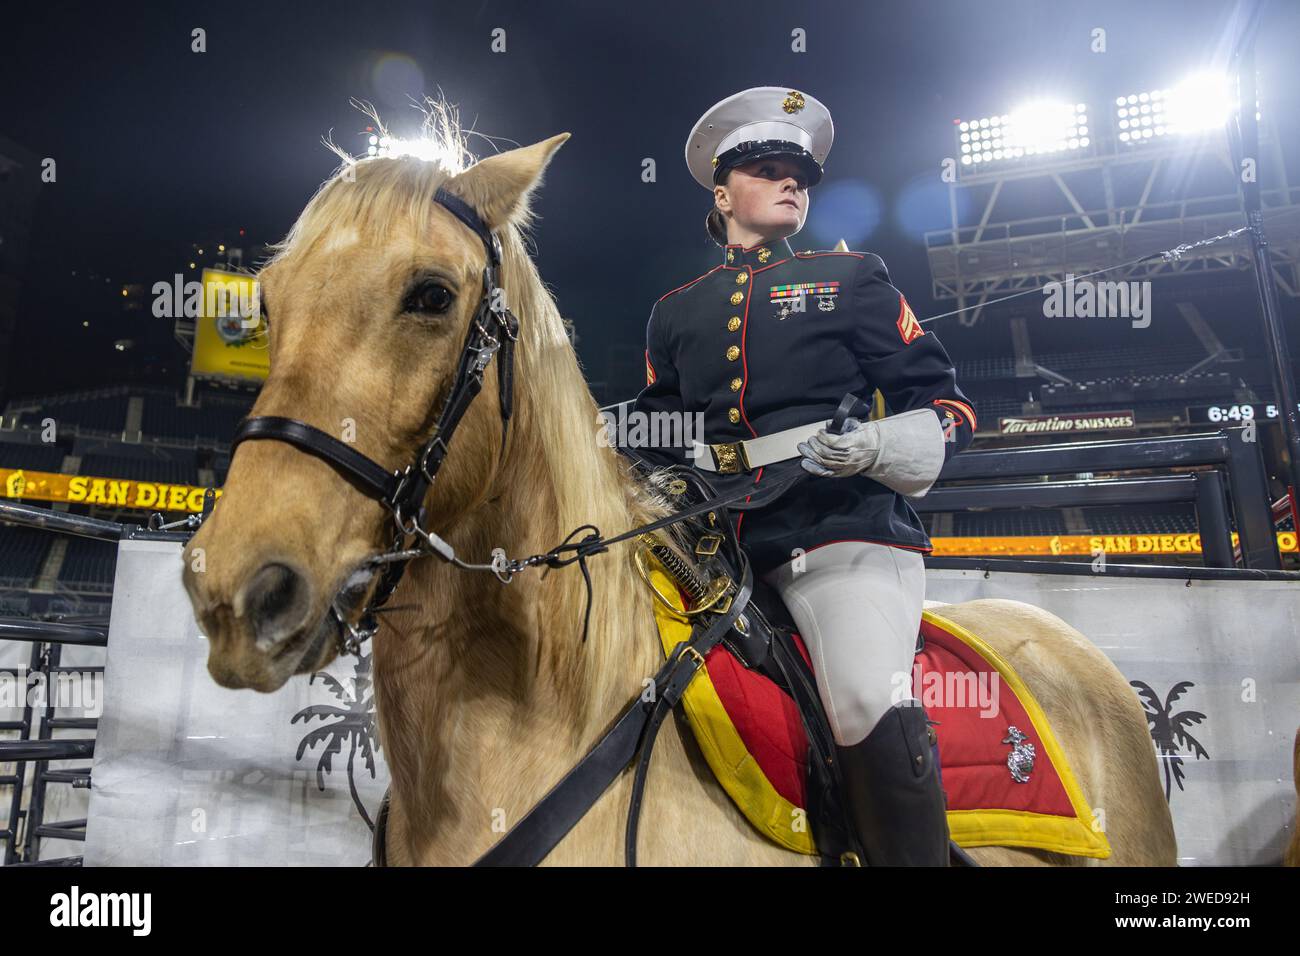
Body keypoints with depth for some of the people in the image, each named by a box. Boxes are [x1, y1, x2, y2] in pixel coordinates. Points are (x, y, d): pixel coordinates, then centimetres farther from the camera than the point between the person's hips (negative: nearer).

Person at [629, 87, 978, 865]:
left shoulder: (851, 279, 13)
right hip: (719, 543, 4)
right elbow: (657, 438, 28)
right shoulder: (676, 312, 22)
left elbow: (949, 407, 8)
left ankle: (915, 854, -4)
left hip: (846, 532, -4)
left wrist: (873, 445, -13)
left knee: (874, 712, -26)